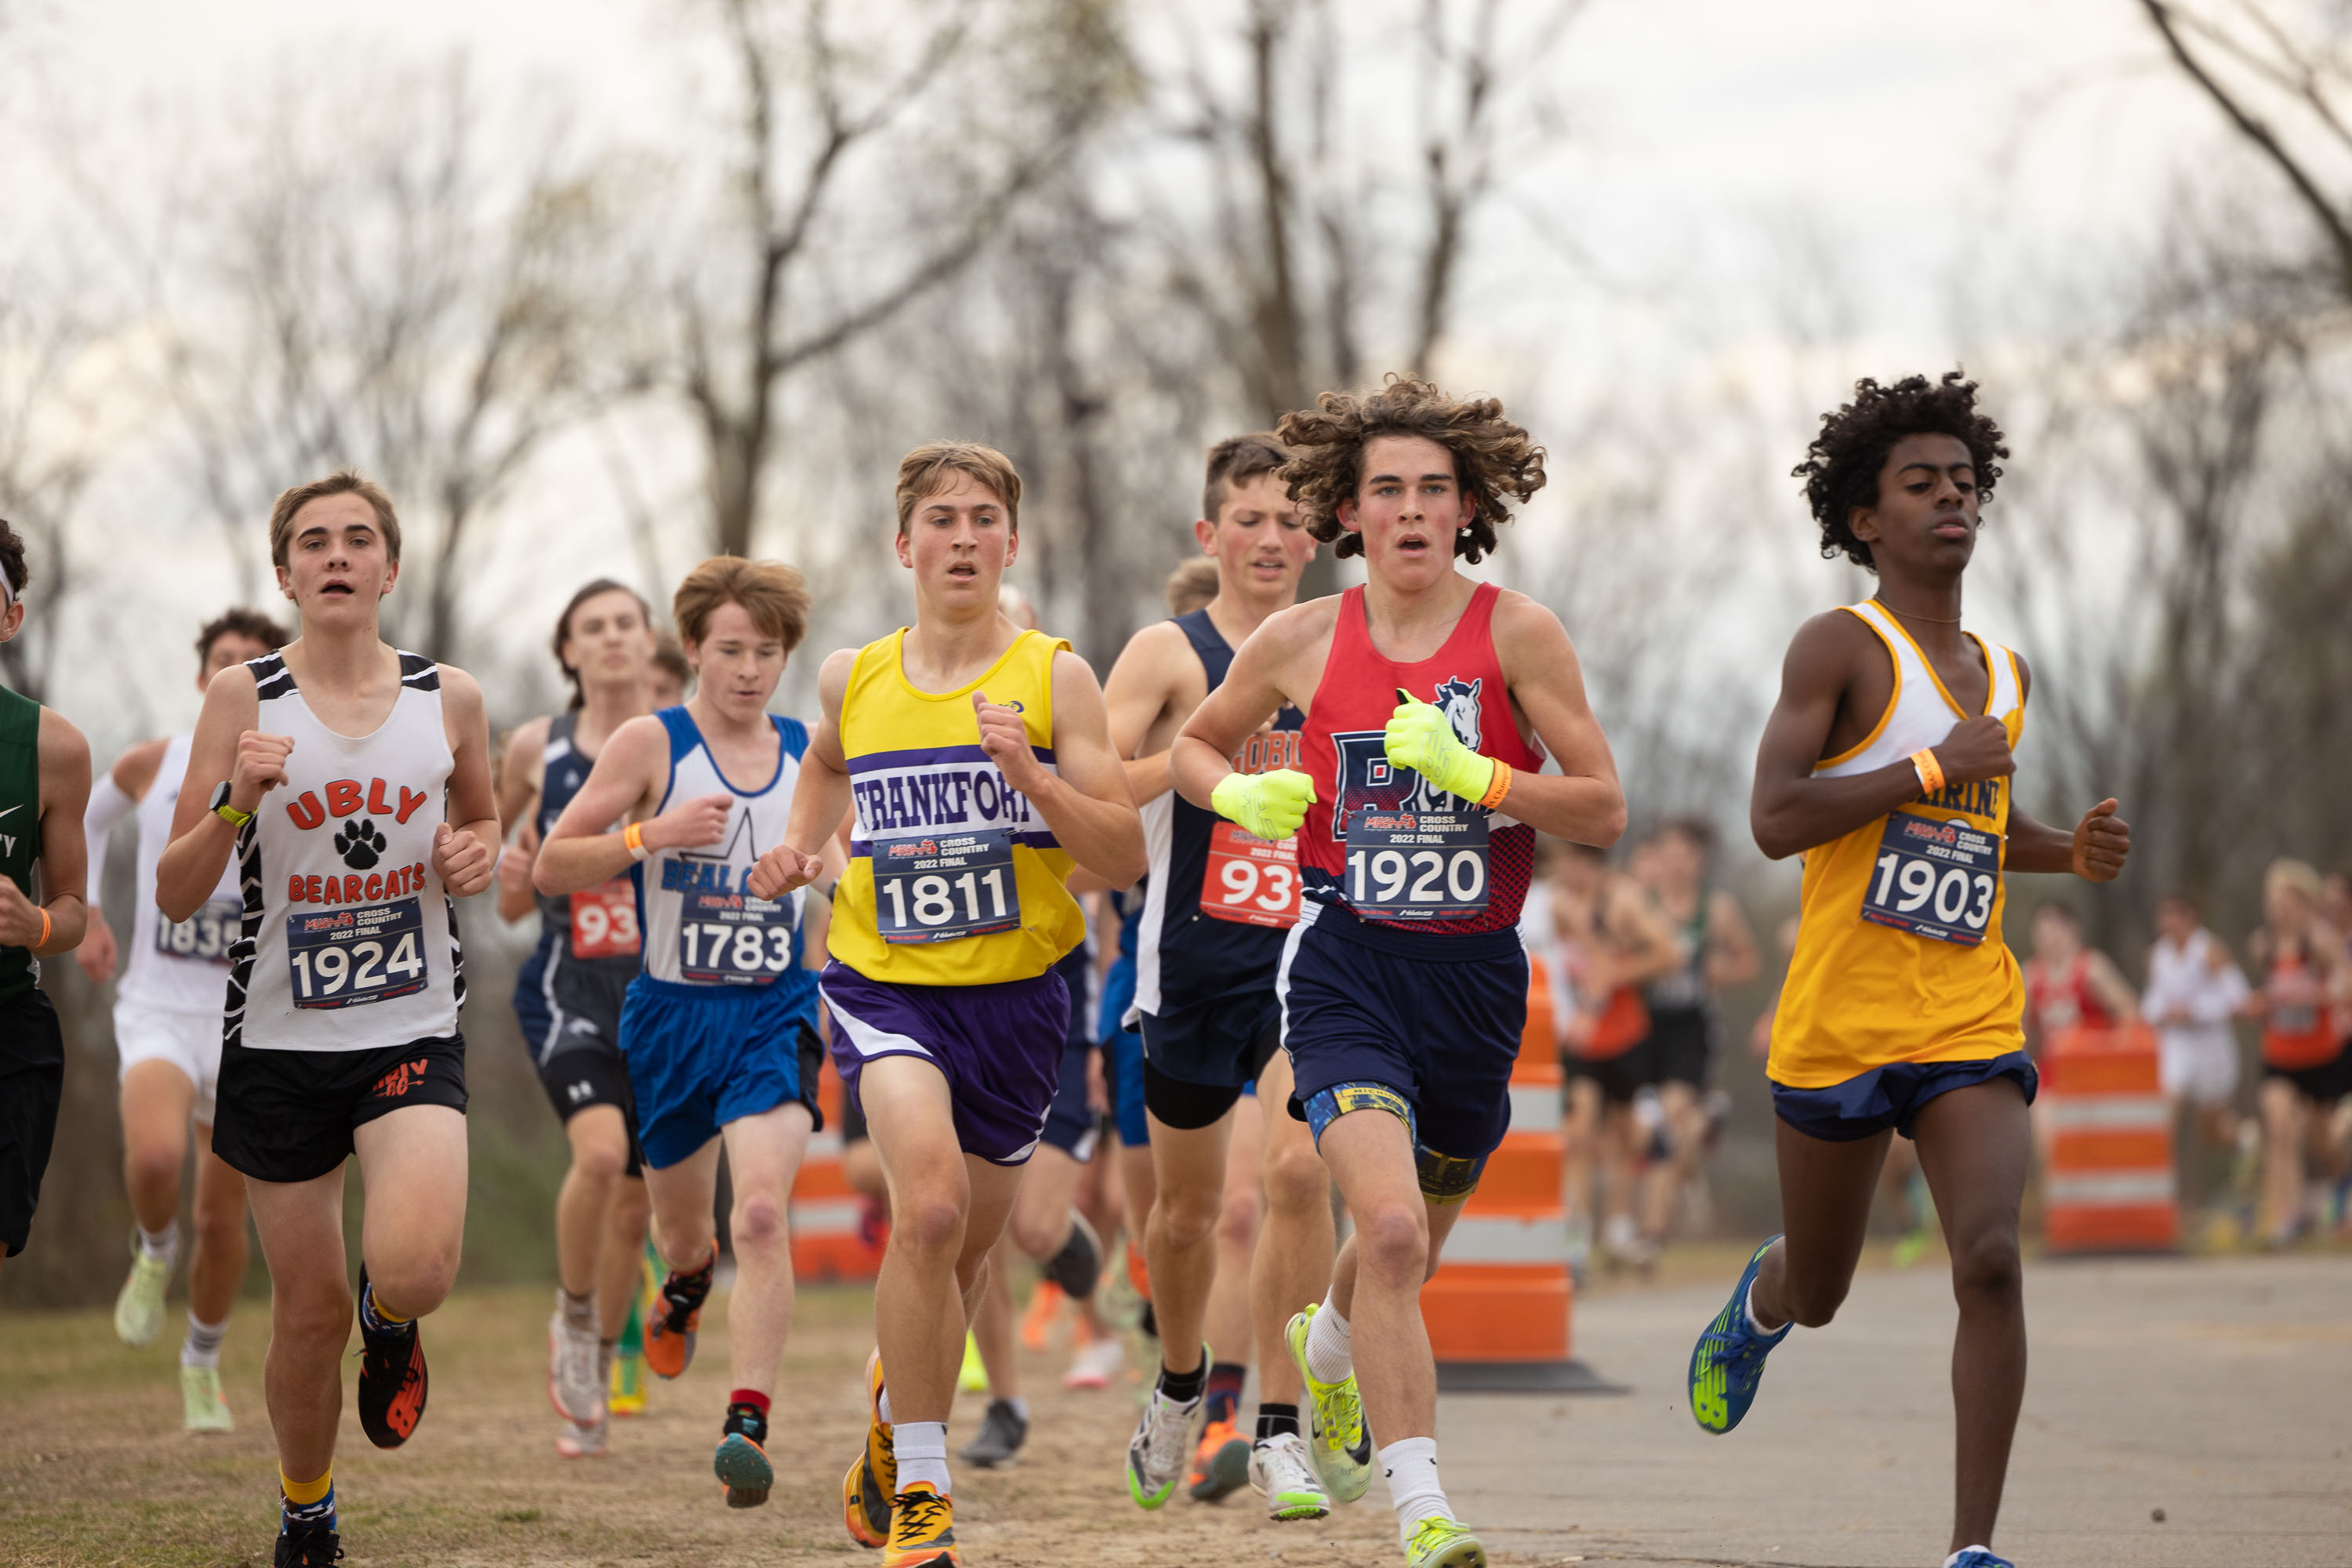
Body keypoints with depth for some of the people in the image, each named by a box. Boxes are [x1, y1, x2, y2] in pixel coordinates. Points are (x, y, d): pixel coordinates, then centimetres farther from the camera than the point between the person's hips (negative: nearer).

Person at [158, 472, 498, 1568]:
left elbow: (483, 825, 21)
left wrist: (476, 855, -2)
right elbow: (175, 896, -3)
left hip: (413, 1034, 0)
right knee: (309, 1312, 6)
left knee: (414, 1267, -24)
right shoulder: (243, 698, -3)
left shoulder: (450, 699, 2)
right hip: (280, 1041, 0)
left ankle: (390, 1321, 15)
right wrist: (238, 800, -20)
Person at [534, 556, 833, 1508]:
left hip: (776, 1013, 0)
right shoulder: (651, 745, -5)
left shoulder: (810, 756, 5)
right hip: (671, 1013, 0)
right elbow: (550, 869, -6)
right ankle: (686, 1287, 55)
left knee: (762, 1213, -22)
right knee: (680, 1224, 16)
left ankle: (747, 1426, -26)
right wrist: (652, 834, -20)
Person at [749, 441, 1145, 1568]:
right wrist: (799, 845, 12)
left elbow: (1127, 858, -8)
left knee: (960, 1257, 14)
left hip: (1016, 992, 1)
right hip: (884, 985, -1)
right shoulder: (853, 680, 4)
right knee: (931, 1204, -25)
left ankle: (890, 1425, 45)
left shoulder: (1054, 678, -4)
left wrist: (1030, 773, -21)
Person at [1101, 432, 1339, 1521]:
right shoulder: (1170, 655, -2)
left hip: (1312, 952, 1)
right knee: (1188, 1205, 11)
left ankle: (1276, 1428, -13)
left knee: (1294, 1166, -20)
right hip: (1196, 957, -1)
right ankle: (1181, 1388, 40)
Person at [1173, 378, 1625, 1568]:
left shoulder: (1517, 634, -5)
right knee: (1392, 1229, -23)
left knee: (1414, 1244, 21)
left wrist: (1471, 773, -20)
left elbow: (1603, 810, -7)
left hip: (1476, 975, 2)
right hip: (1346, 966, -2)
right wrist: (1243, 796, -4)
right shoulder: (1299, 642, 0)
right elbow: (1192, 746, 17)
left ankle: (1326, 1347, 57)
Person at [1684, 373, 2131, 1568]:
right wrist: (1935, 766, -19)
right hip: (1840, 1022, -3)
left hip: (1970, 1021, 3)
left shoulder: (2003, 676, 13)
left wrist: (2072, 852, 11)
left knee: (1990, 1260, -18)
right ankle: (1760, 1305, 53)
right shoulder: (1840, 649, -7)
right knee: (1819, 1291, 13)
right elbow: (1774, 820, -18)